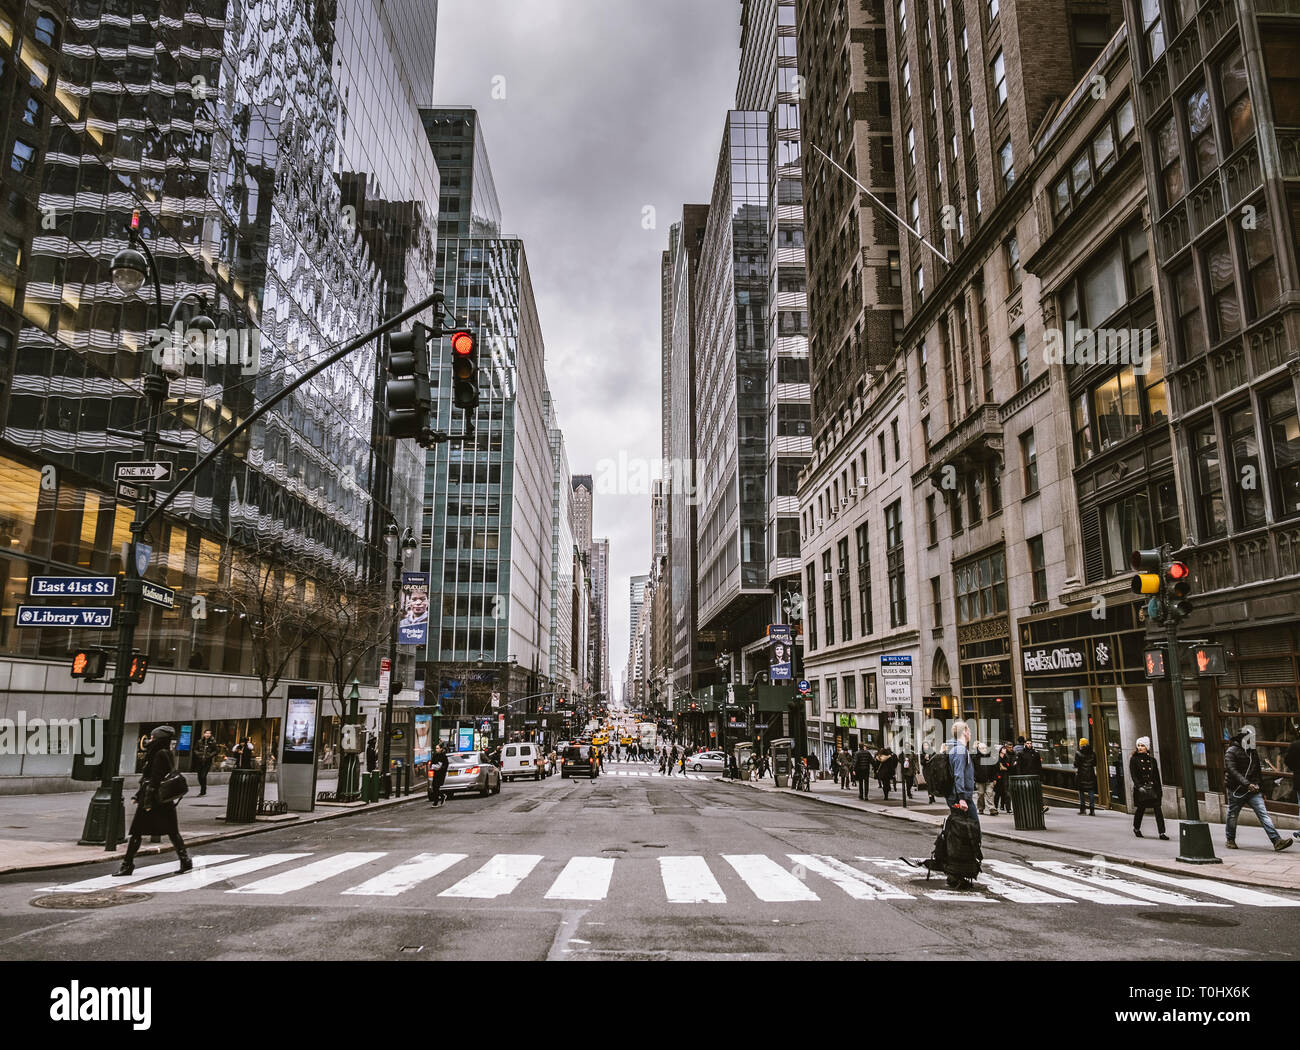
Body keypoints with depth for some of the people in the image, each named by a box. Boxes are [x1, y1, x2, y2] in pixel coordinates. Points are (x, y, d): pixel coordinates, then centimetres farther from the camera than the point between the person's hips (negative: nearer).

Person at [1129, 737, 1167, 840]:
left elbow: (1157, 776, 13)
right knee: (1140, 809, 5)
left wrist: (1159, 789, 9)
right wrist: (1139, 786, -20)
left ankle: (1162, 832, -3)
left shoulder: (1152, 759, 9)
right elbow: (1133, 775, -7)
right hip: (1140, 789, -3)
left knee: (1158, 810, -5)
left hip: (1152, 788, 3)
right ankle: (1136, 828, 26)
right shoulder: (1134, 760, -1)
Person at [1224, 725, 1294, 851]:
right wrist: (1247, 784, -29)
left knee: (1263, 813, -9)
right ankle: (1230, 840, 22)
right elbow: (1232, 771, -19)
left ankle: (1277, 841, -16)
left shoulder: (1253, 752, 14)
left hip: (1253, 790, 5)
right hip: (1236, 791, -5)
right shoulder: (1231, 751, -9)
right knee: (1232, 816, 6)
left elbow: (1257, 772, 24)